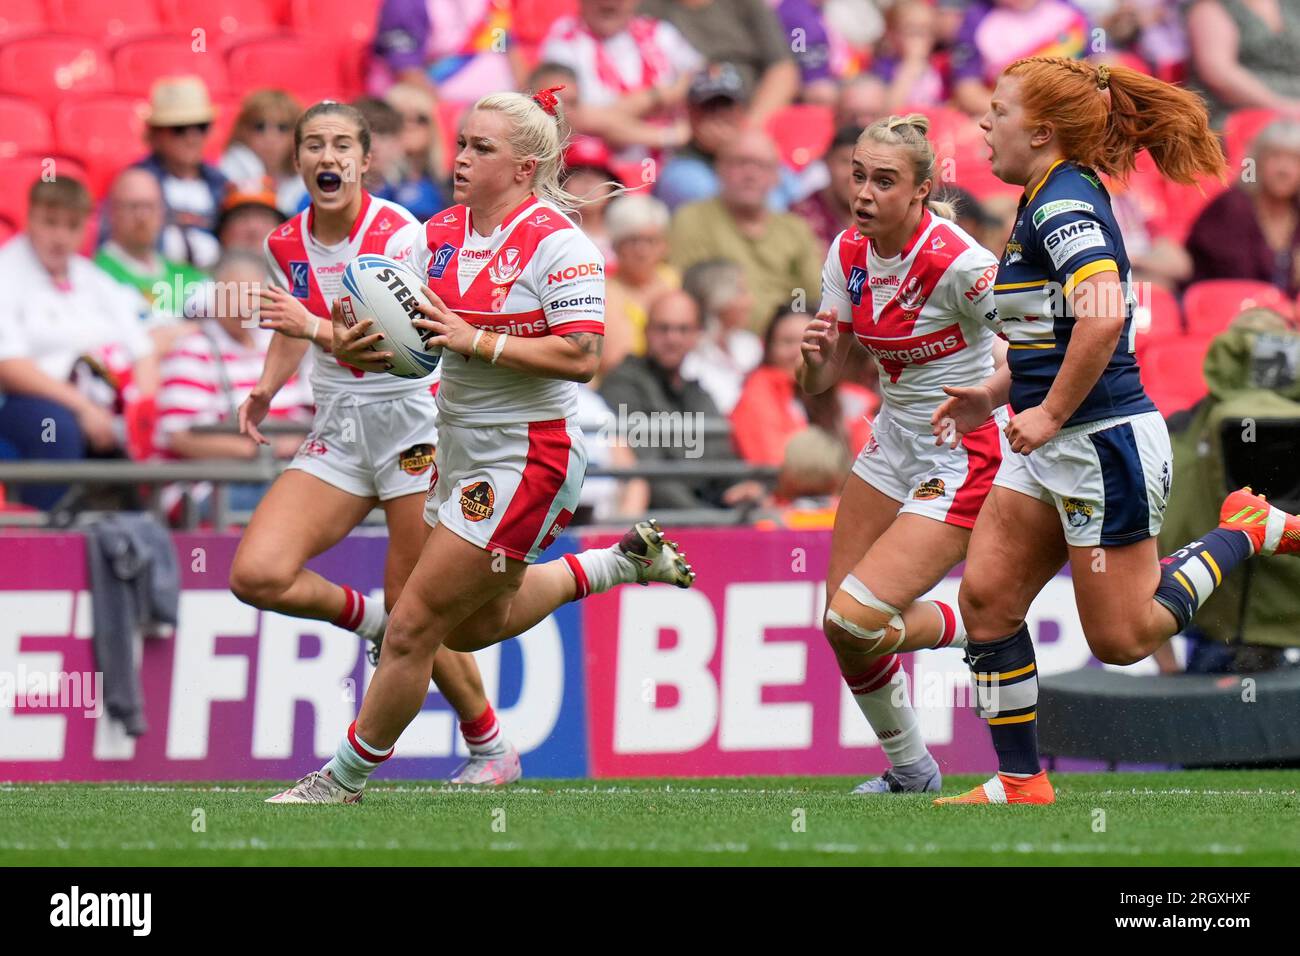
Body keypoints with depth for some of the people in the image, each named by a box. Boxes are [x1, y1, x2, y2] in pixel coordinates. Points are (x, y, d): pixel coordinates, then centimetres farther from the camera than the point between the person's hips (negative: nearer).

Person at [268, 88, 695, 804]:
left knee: (415, 627, -6)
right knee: (475, 624, 24)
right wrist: (354, 345, -22)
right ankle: (625, 560, 37)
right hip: (463, 451, 9)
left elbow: (580, 357, -23)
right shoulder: (439, 235, 4)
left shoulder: (557, 243, -17)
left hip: (526, 461, -9)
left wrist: (476, 340, -28)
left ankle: (345, 779, 9)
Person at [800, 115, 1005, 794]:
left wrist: (985, 394, -29)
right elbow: (821, 381, 3)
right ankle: (908, 771, 29)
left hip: (959, 461, -7)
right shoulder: (849, 253, -1)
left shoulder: (955, 262, -23)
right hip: (893, 448, 8)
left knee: (854, 622, -17)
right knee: (842, 622, 8)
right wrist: (815, 353, -19)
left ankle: (968, 628, 12)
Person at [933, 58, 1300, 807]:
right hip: (1051, 448, 10)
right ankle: (1021, 783, 7)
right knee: (986, 597, 2)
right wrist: (993, 395, 14)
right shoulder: (1059, 199, 12)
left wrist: (1050, 414, -25)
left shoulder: (1064, 203, -19)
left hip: (1105, 446, -10)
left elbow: (1102, 317, -33)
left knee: (1121, 639, 0)